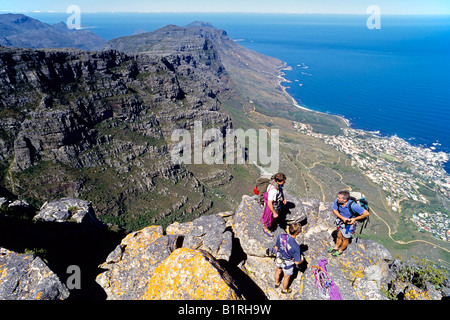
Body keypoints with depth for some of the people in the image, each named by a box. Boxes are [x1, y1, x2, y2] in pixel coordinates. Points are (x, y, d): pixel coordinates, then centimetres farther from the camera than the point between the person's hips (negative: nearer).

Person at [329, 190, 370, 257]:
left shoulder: (353, 206, -39)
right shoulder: (337, 201, -26)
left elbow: (366, 213, -29)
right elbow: (334, 210, -7)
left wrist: (355, 219, -22)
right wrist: (342, 218, -19)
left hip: (350, 222, -4)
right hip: (341, 219, 4)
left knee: (345, 238, 15)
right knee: (339, 235, 21)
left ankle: (340, 250, 42)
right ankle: (336, 247, 48)